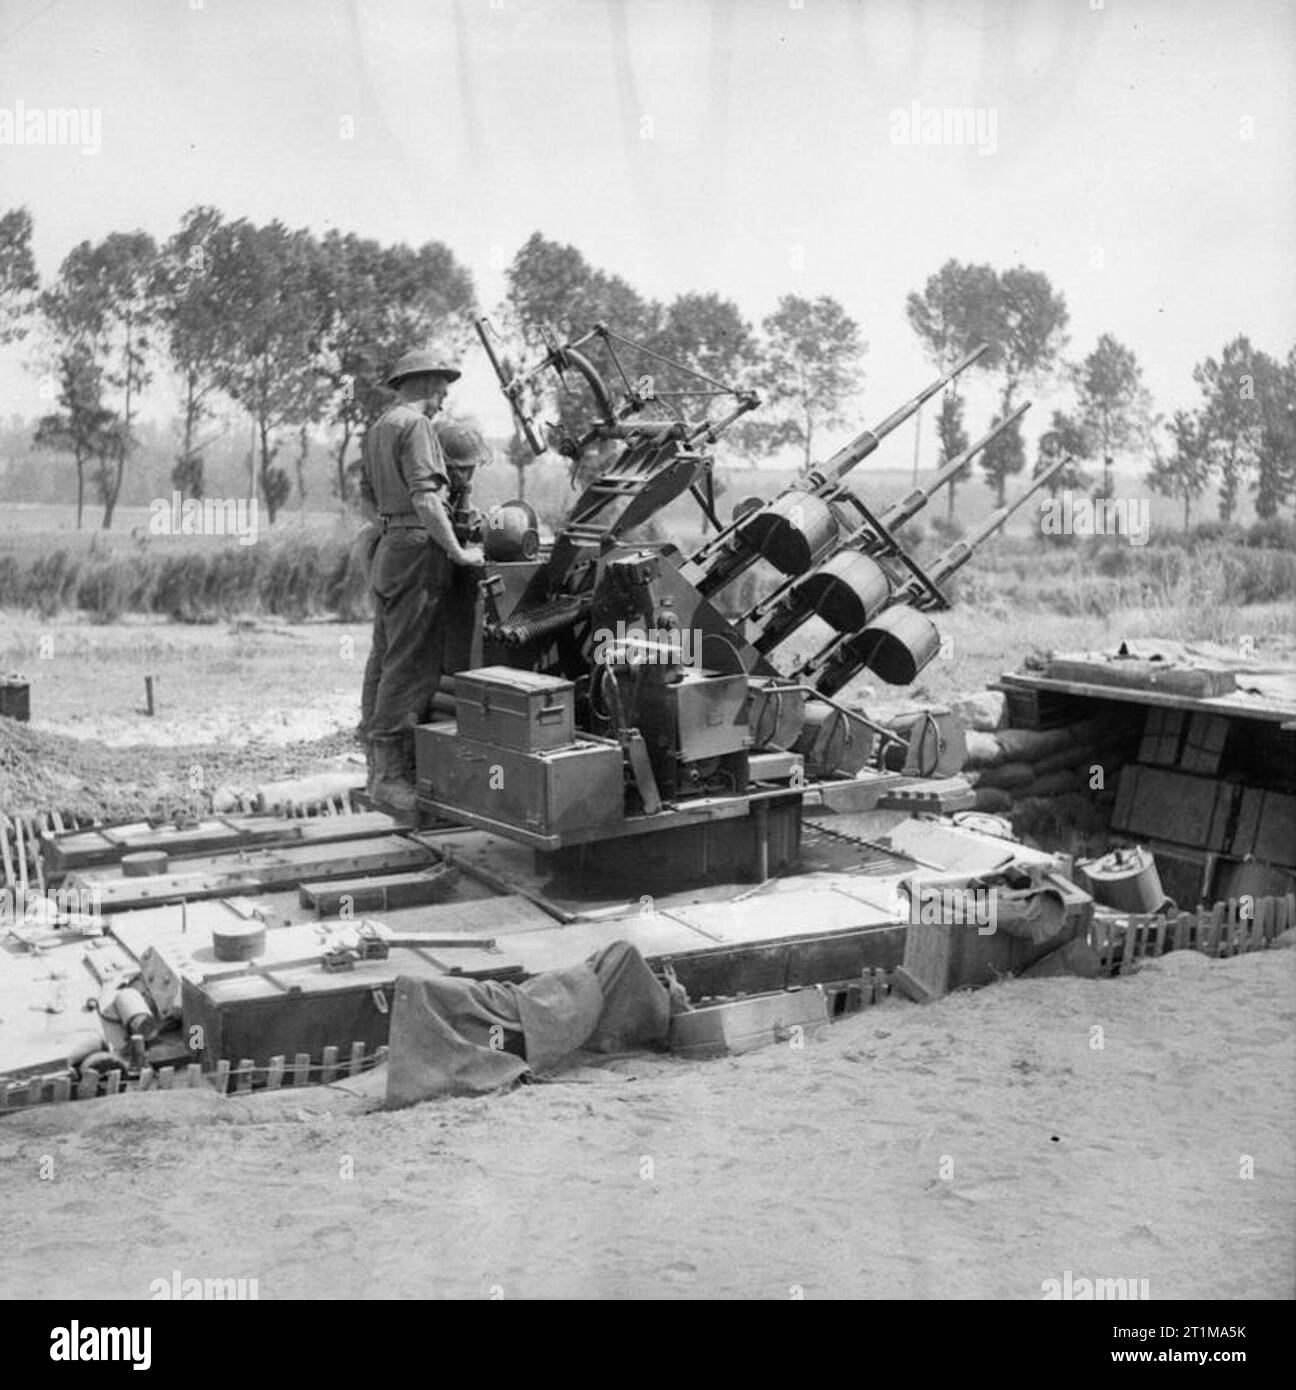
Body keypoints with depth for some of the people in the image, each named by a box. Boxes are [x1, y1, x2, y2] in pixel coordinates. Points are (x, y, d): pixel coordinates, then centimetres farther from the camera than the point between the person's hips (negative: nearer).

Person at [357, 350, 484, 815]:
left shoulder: (376, 429, 20)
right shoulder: (414, 424, -10)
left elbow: (367, 503, 22)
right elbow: (425, 498, -19)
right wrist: (458, 551, -15)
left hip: (387, 550, 10)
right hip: (419, 551, -10)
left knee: (384, 659, 13)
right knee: (412, 667, -9)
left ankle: (379, 768, 20)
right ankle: (392, 776, -8)